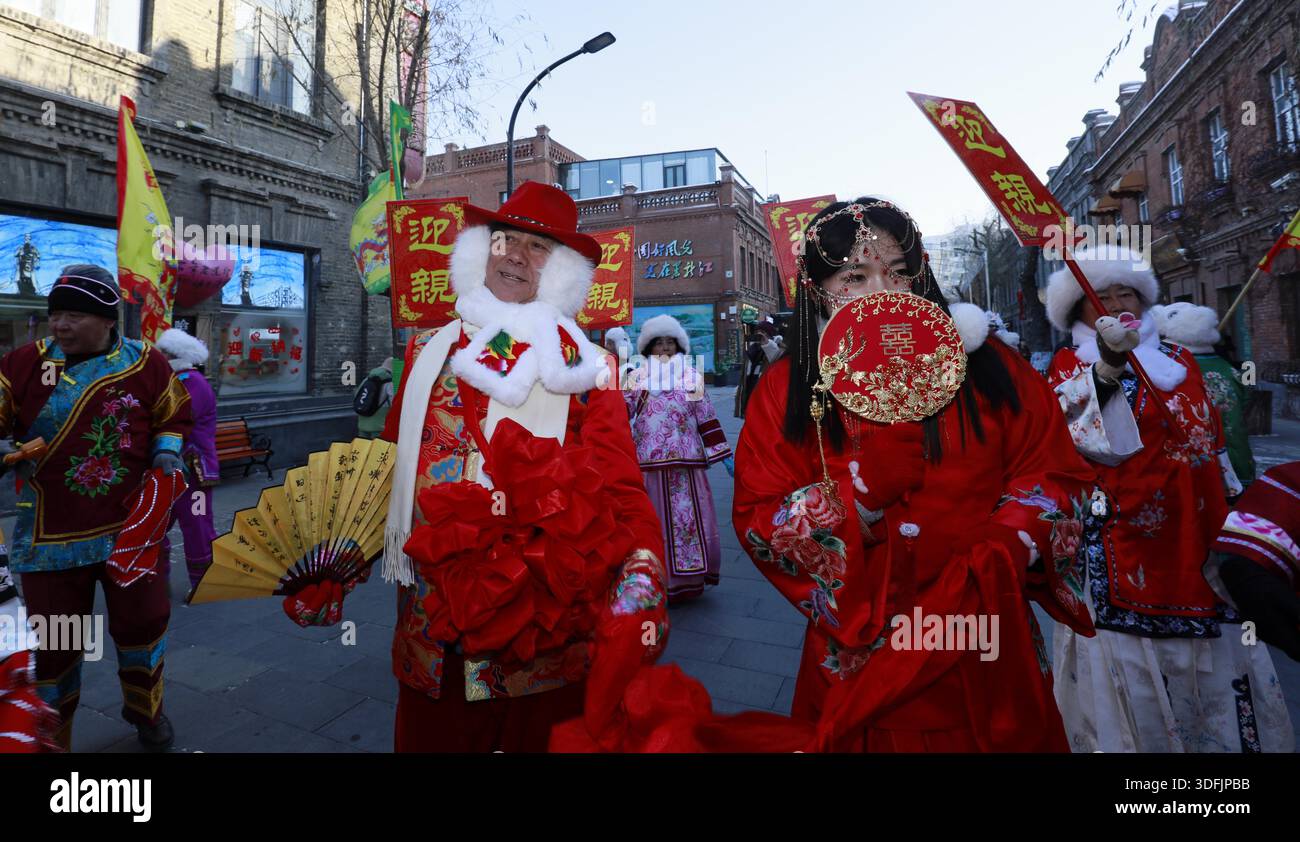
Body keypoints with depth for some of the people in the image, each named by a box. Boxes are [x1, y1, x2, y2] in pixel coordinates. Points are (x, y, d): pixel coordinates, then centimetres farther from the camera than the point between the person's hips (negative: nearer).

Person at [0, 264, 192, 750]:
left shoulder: (147, 364, -3)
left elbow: (174, 416, 8)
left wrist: (167, 452, -9)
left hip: (131, 527, 0)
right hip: (50, 536, 0)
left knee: (143, 621, 12)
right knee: (53, 639, 11)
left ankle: (144, 708, 40)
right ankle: (51, 735, 35)